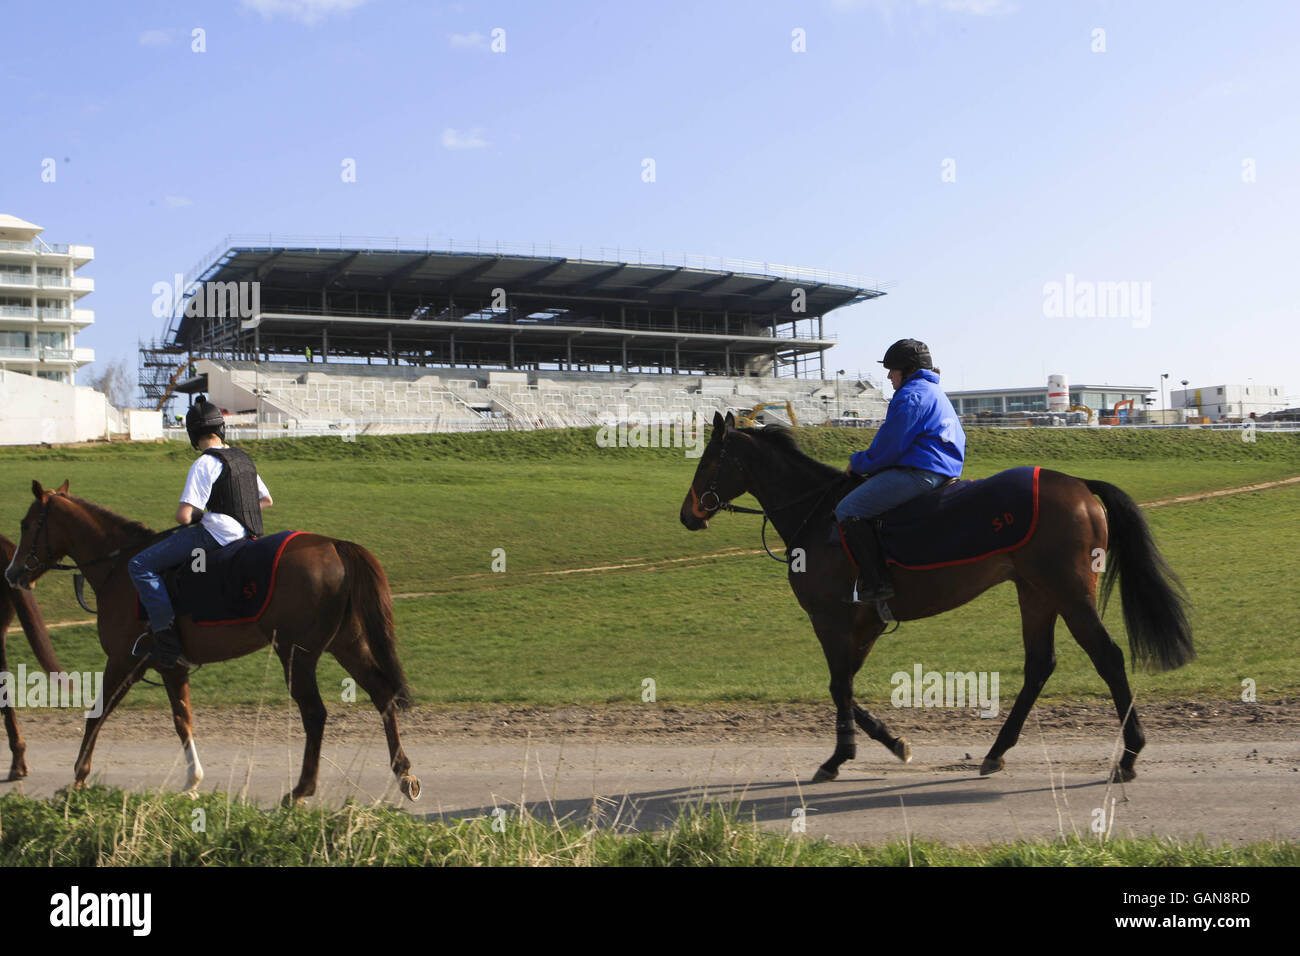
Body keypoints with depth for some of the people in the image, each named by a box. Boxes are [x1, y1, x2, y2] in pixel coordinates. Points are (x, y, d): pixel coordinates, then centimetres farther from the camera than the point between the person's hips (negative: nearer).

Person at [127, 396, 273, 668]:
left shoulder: (204, 464, -11)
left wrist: (198, 515, 4)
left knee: (140, 566, -8)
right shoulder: (244, 458, 13)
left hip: (216, 534, -9)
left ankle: (166, 635, -19)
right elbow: (267, 500, 24)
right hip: (247, 535, 9)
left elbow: (183, 516, -17)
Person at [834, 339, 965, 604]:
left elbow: (888, 446, -14)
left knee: (847, 511, -15)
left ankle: (875, 583, -21)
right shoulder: (936, 393, 24)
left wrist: (857, 464, 4)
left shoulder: (910, 396, -10)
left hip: (917, 473, -12)